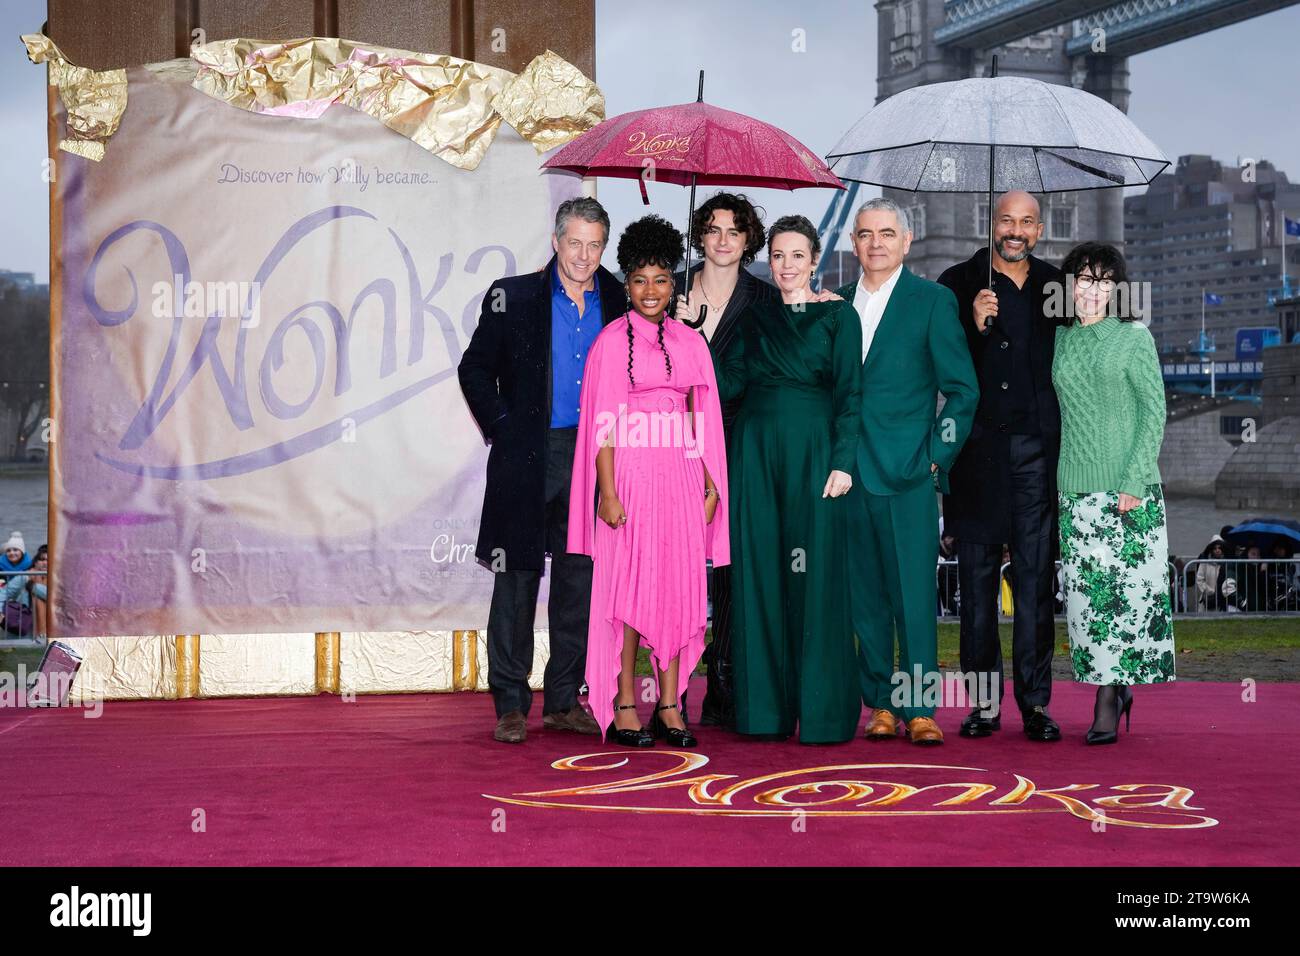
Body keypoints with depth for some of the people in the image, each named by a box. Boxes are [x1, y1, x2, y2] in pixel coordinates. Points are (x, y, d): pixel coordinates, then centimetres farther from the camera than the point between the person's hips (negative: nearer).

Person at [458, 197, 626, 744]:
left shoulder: (618, 303, 7)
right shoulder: (514, 297, 0)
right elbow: (475, 370, 4)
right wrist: (503, 428, -4)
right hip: (528, 456, -3)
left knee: (580, 580, 6)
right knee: (517, 578, -1)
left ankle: (564, 700, 16)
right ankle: (510, 705, 5)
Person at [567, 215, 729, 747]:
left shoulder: (690, 342, 12)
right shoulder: (612, 342, -1)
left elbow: (701, 420, 13)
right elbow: (604, 425, -4)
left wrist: (710, 484, 6)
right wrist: (608, 491, -11)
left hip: (682, 477, 4)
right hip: (631, 473, -4)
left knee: (680, 587, 3)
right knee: (627, 586, -2)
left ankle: (670, 705, 9)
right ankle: (624, 706, 4)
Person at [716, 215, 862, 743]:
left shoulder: (838, 316, 3)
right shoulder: (755, 317, 13)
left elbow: (849, 394, -2)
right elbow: (729, 383, 7)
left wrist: (843, 461, -11)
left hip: (812, 451, -3)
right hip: (756, 451, 3)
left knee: (815, 578, -4)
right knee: (759, 574, 3)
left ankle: (822, 713, 2)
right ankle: (767, 709, 9)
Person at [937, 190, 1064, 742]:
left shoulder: (1055, 285, 13)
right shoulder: (958, 283, 5)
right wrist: (975, 326, -15)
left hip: (1036, 448, 2)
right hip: (977, 447, -1)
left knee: (1036, 577, 0)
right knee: (977, 576, 2)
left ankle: (1036, 702, 4)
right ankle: (984, 701, 9)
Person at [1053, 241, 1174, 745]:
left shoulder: (1134, 338, 1)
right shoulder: (1060, 340, 10)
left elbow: (1154, 411, -2)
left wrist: (1134, 481, -10)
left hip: (1128, 486, -3)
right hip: (1076, 488, 3)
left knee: (1123, 586, -5)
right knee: (1087, 590, 0)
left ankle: (1107, 701, 0)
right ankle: (1112, 688, 11)